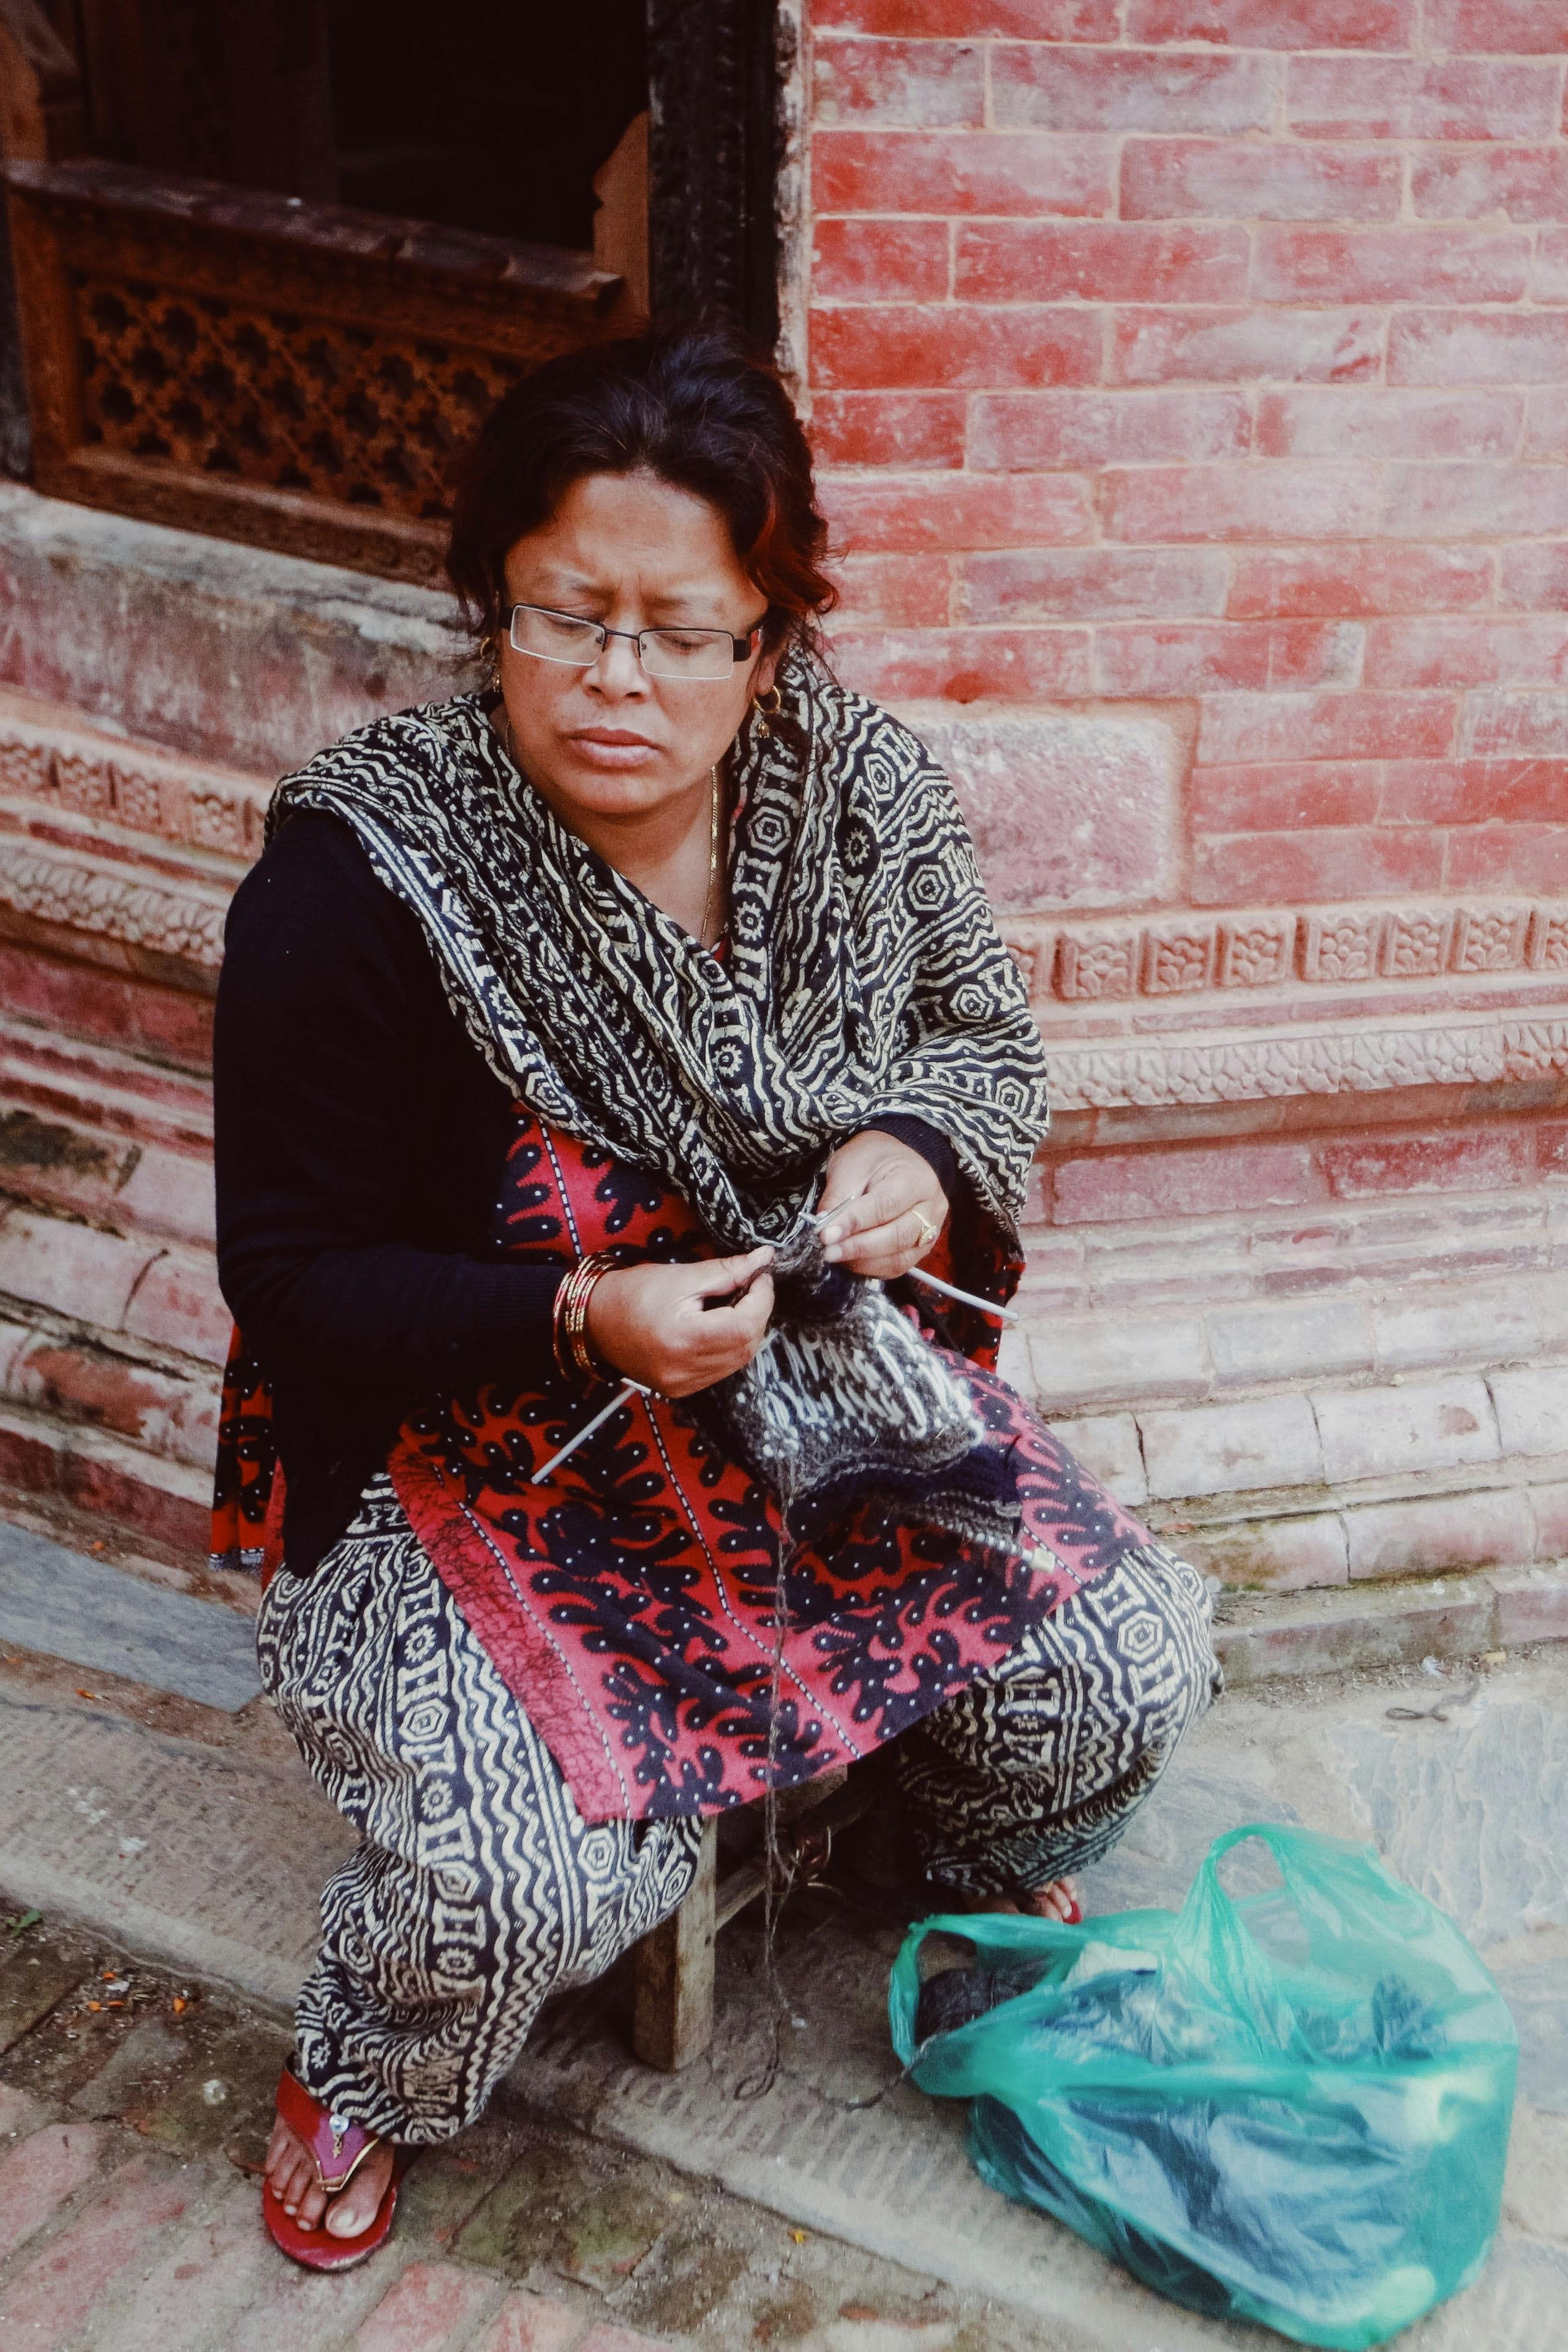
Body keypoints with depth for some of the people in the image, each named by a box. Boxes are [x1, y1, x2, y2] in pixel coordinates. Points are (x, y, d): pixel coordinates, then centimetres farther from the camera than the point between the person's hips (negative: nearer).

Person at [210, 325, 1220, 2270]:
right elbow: (298, 1276, -15)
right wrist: (581, 1323, -30)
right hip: (473, 1433, -4)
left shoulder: (862, 791, -8)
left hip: (833, 1383, 5)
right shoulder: (359, 882, -21)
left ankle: (996, 1887, 33)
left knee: (1133, 1659, -5)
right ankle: (358, 2075, 16)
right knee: (529, 1876, -23)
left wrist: (919, 1152, -15)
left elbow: (985, 1032, 9)